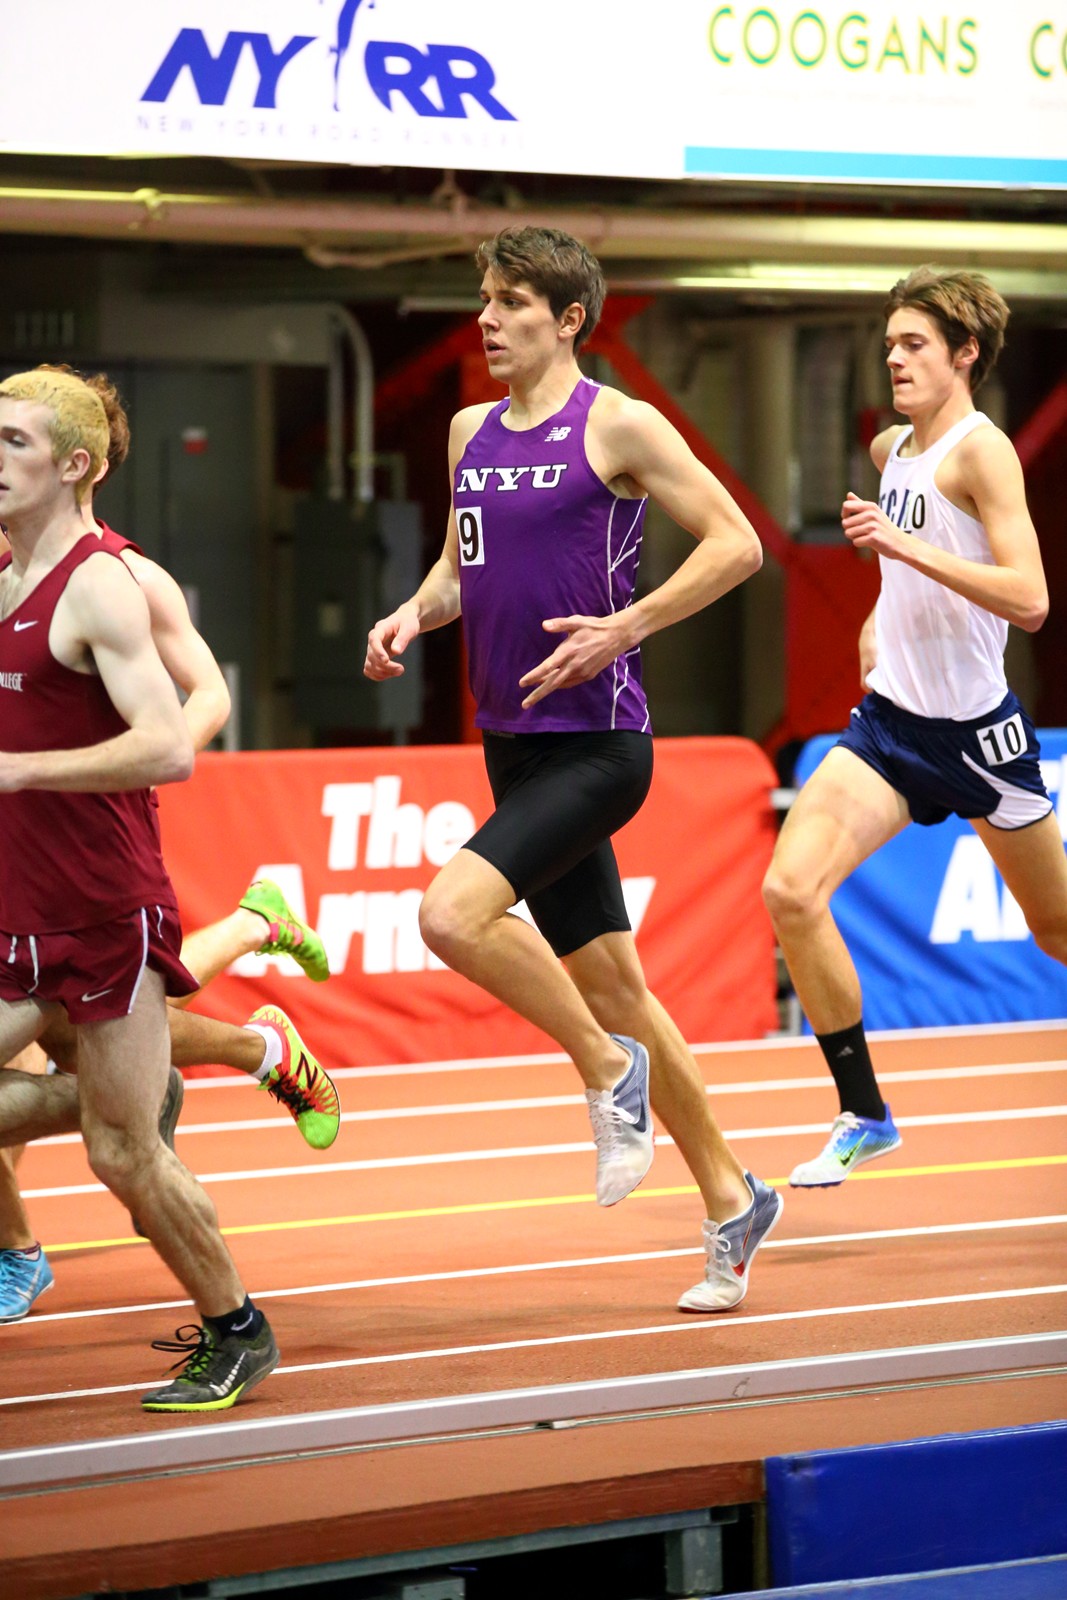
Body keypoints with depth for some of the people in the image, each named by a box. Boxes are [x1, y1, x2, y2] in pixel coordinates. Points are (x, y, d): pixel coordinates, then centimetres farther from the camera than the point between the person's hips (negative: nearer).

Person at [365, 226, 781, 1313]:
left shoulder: (618, 426, -8)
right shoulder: (470, 433, 12)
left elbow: (736, 542, -10)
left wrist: (623, 629, -17)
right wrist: (416, 613, 4)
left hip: (595, 744, -8)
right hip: (514, 744, 8)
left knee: (454, 914, -25)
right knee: (610, 988, 11)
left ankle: (609, 1071, -3)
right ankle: (731, 1200, 22)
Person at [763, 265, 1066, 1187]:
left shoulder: (980, 449, -15)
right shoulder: (891, 449, 9)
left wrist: (906, 547, -31)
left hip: (976, 730, -6)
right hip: (888, 722, 6)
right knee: (792, 890, -14)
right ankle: (865, 1117, -5)